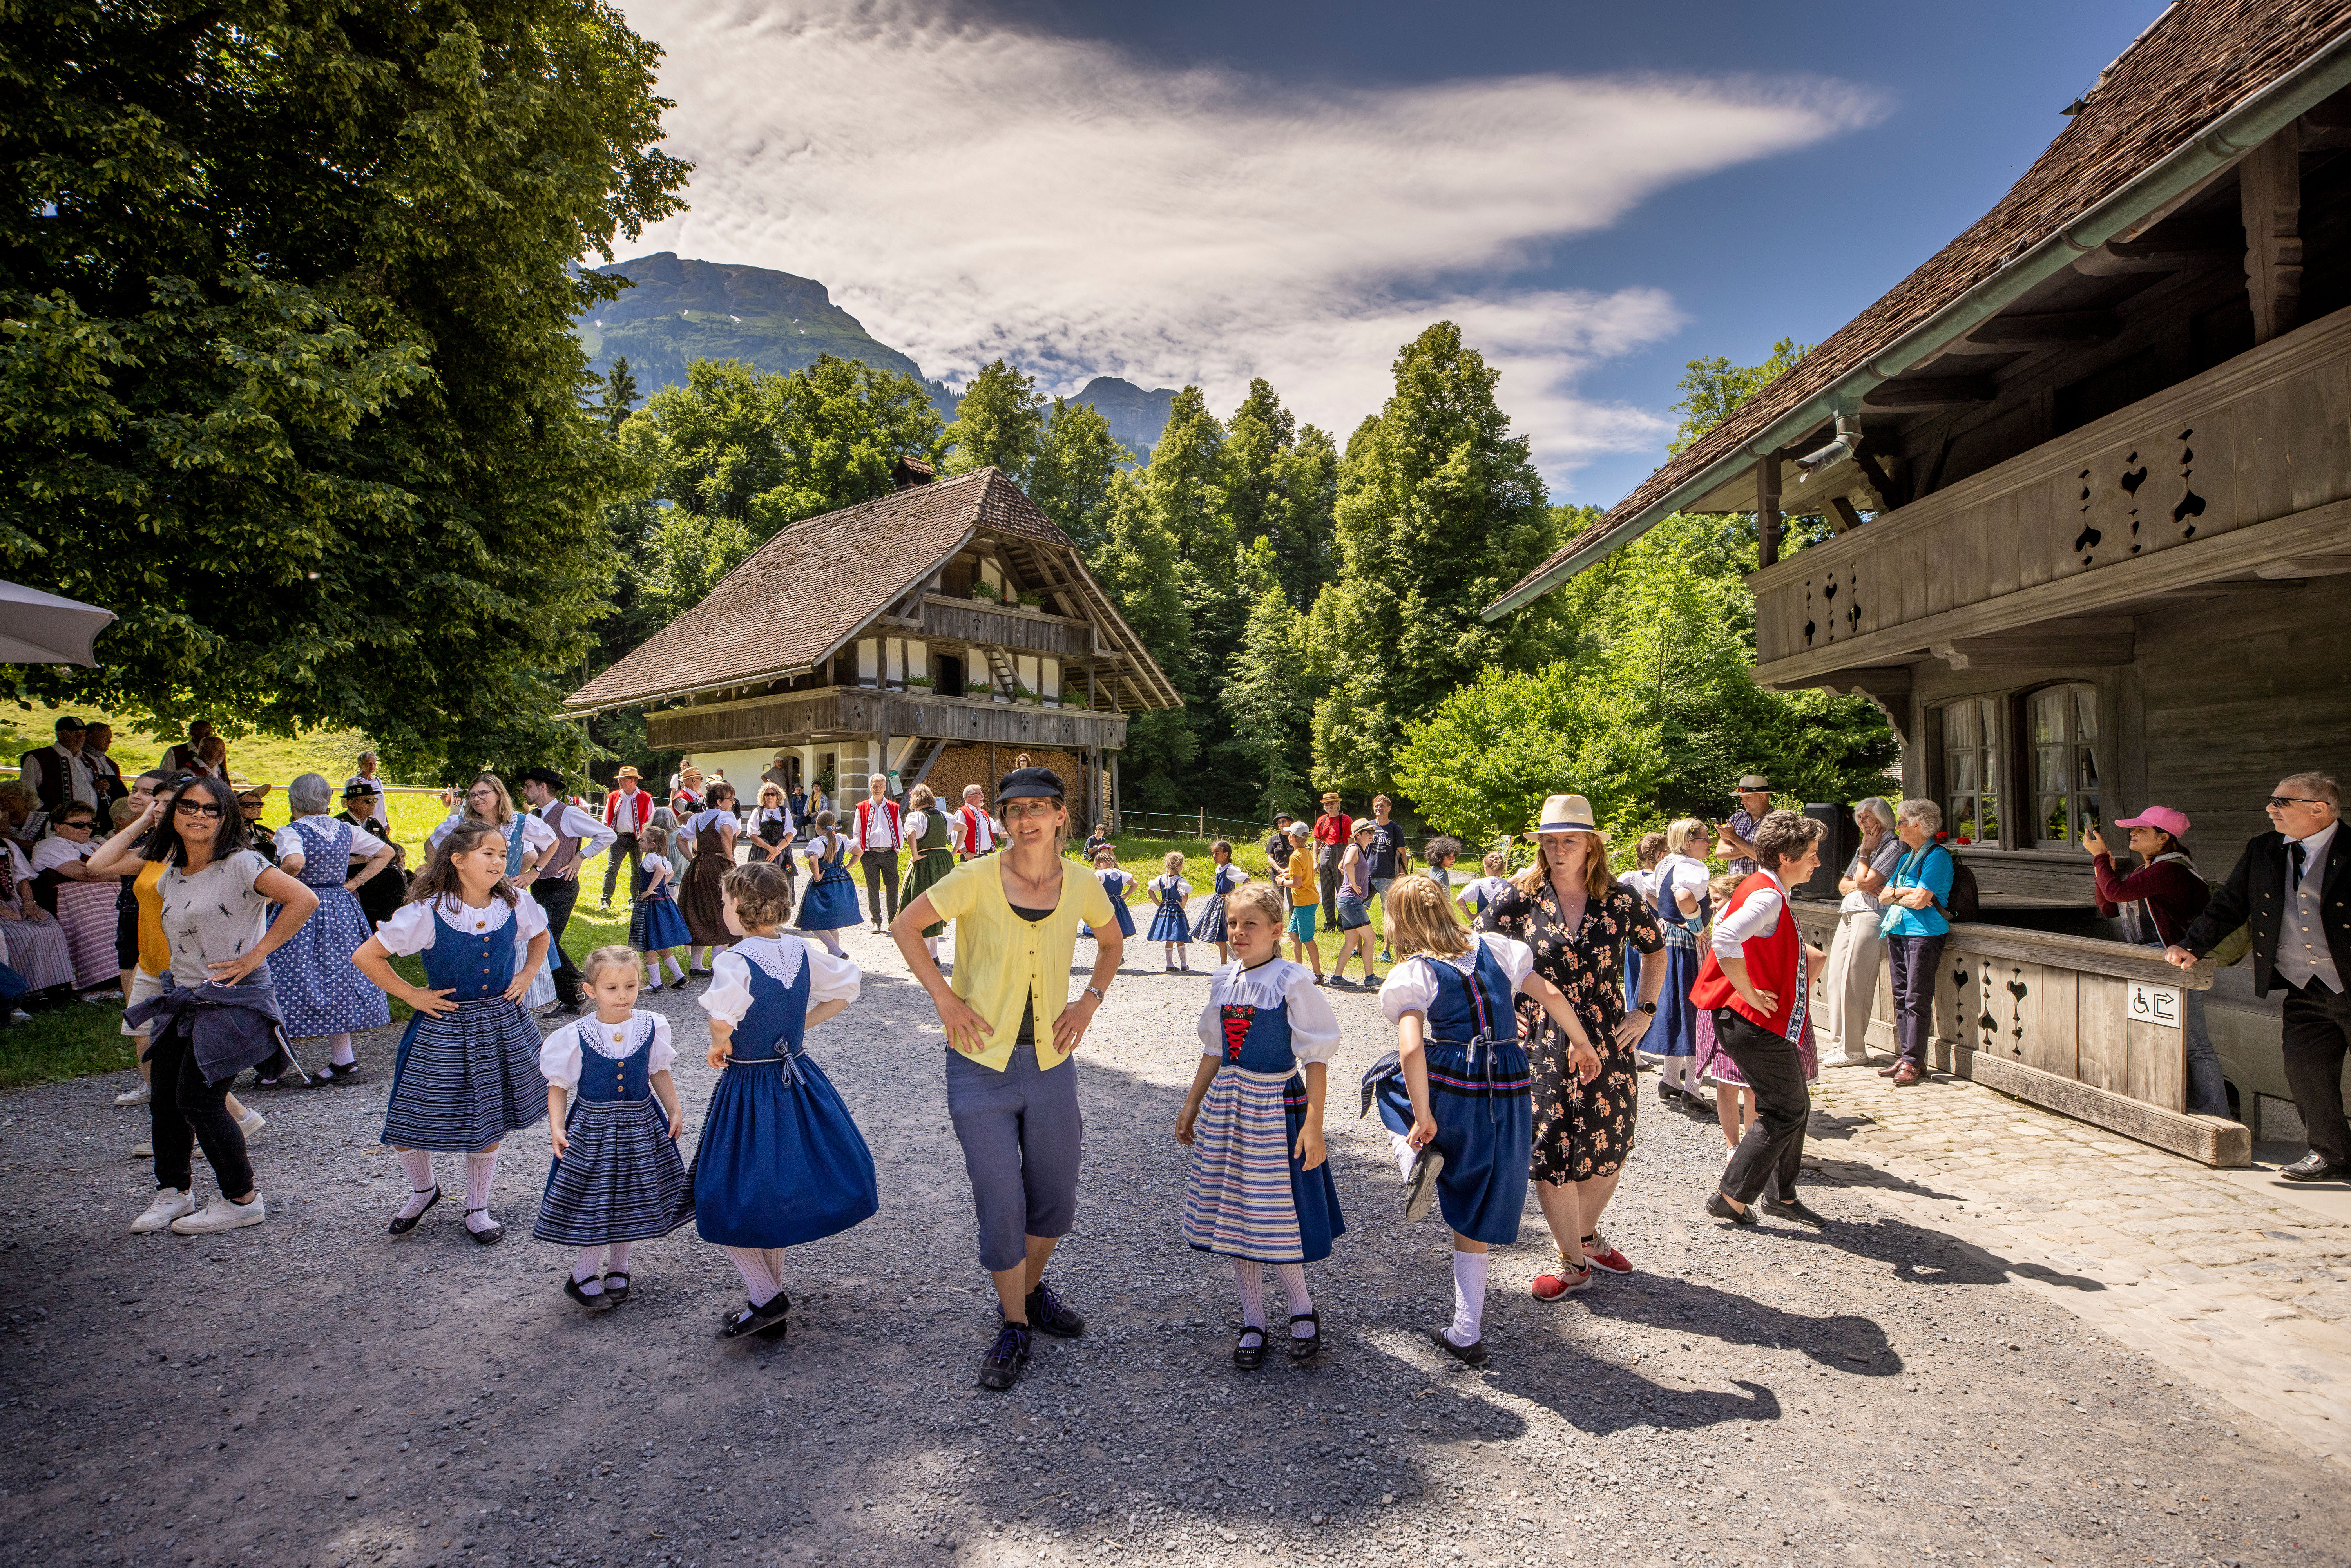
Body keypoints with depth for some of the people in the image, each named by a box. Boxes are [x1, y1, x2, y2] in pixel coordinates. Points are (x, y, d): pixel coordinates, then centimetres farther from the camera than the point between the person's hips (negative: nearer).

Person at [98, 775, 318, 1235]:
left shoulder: (240, 865, -13)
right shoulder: (170, 873, 11)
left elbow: (304, 900, -24)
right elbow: (101, 865, 18)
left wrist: (256, 954, -18)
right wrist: (144, 822, 13)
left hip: (232, 999, -7)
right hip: (183, 999, 8)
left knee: (198, 1099, -6)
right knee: (164, 1099, 10)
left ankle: (242, 1199, 9)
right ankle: (174, 1192, 29)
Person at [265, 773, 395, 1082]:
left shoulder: (292, 832, -11)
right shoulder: (346, 831, 6)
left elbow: (295, 862, -32)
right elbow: (386, 852, 14)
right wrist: (354, 883, 11)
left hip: (301, 914, -5)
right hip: (341, 912, 5)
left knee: (298, 981, 2)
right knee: (339, 978, 11)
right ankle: (343, 1059, 14)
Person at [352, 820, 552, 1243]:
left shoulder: (515, 904, -7)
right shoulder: (427, 913, -17)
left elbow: (540, 935, 16)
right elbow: (365, 957, -10)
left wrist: (526, 976, 4)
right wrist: (412, 995, -9)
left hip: (501, 1025, 3)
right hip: (444, 1029, -2)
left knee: (490, 1123, 11)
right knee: (408, 1127, 1)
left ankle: (477, 1211, 30)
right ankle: (424, 1191, 34)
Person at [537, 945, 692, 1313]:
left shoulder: (651, 1027, -8)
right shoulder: (575, 1037, -14)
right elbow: (559, 1085, -5)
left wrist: (674, 1109, -1)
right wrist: (556, 1126, -15)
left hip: (640, 1124, 3)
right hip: (592, 1127, -2)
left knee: (632, 1199, 12)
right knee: (596, 1199, 5)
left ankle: (617, 1267, 34)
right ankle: (584, 1274, 27)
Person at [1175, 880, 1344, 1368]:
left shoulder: (1293, 983, -12)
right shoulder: (1223, 980, 4)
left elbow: (1316, 1058, -12)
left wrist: (1313, 1125, -17)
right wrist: (1192, 1106, 18)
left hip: (1276, 1105, -6)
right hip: (1227, 1104, 6)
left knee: (1275, 1214, 0)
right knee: (1234, 1212, 10)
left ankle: (1303, 1308, 26)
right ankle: (1252, 1322, 24)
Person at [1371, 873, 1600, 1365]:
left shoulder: (1412, 975, -6)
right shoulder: (1493, 948, 6)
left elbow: (1411, 1048, -19)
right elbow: (1550, 995, 4)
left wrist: (1423, 1119, -15)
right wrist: (1581, 1045, 18)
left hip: (1452, 1089, -4)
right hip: (1509, 1093, 4)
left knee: (1387, 1085, 31)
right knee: (1474, 1215, 16)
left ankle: (1420, 1156, 2)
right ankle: (1467, 1334, 20)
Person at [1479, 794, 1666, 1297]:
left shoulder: (1619, 899, -3)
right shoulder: (1522, 897, -6)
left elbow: (1656, 950, 14)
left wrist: (1646, 1010, 6)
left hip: (1608, 1043, 2)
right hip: (1541, 1044, -1)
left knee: (1608, 1148, 11)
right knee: (1550, 1151, 0)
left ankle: (1587, 1237, 38)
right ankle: (1574, 1263, 19)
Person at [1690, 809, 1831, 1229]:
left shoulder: (1763, 890, 12)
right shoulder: (1768, 896, -21)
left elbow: (1721, 927, 24)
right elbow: (1725, 940, -38)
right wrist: (1749, 994, -26)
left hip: (1765, 1022, 10)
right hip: (1755, 1023, -10)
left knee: (1795, 1106, 17)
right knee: (1786, 1111, -2)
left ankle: (1781, 1195, 29)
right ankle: (1731, 1197, 5)